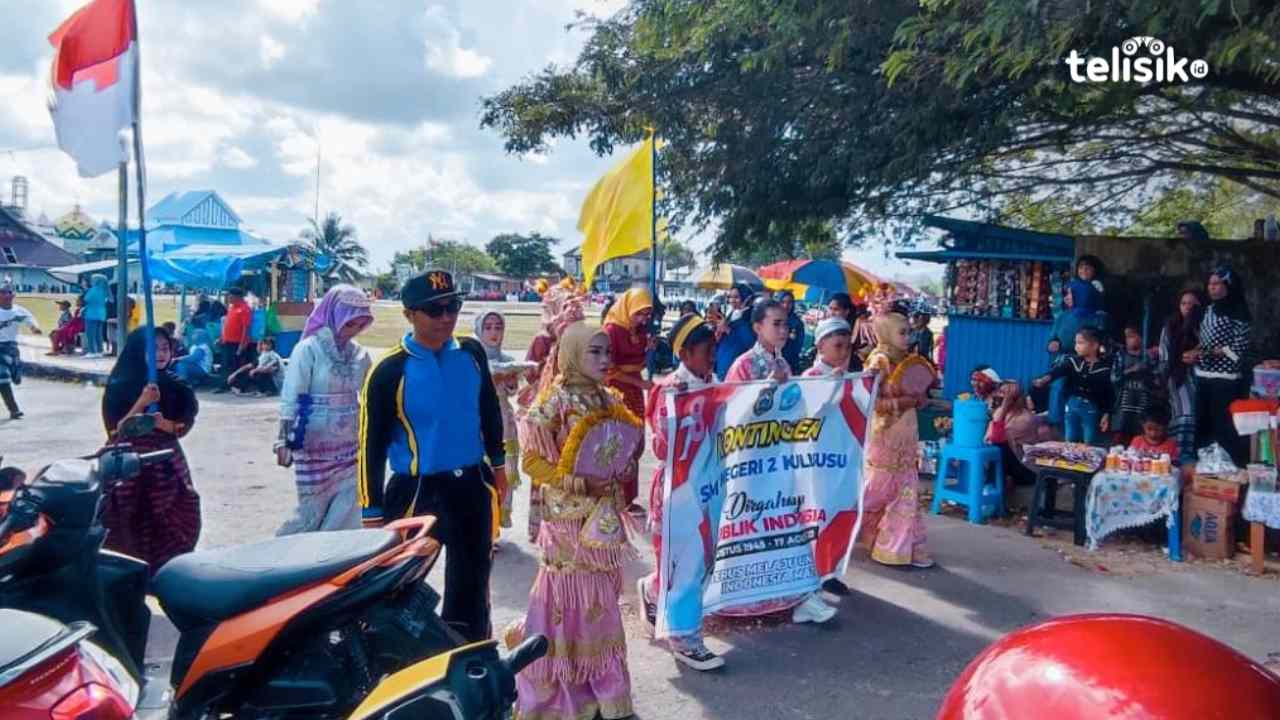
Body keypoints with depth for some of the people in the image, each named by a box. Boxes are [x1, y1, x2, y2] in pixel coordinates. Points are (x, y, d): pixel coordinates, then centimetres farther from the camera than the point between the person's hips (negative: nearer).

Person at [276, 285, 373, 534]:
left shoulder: (359, 353, 4)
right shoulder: (309, 349, -11)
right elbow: (290, 399, -11)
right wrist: (284, 440, -14)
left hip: (349, 445, 5)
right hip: (315, 446, -5)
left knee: (347, 510, 4)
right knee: (313, 511, 4)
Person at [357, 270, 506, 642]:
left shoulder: (472, 353, -1)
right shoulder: (389, 371, -15)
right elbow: (372, 445, -10)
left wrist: (497, 463, 18)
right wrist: (373, 511, -8)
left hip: (472, 487, 5)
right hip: (417, 492, -4)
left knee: (472, 588, 17)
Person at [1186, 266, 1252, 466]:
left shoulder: (1238, 312, -7)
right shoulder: (1209, 309, 13)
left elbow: (1238, 348, -12)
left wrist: (1202, 354, -15)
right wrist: (1194, 353, 0)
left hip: (1225, 379, -7)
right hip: (1204, 377, 7)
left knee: (1225, 427, -8)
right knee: (1202, 424, 11)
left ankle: (1232, 465, 0)